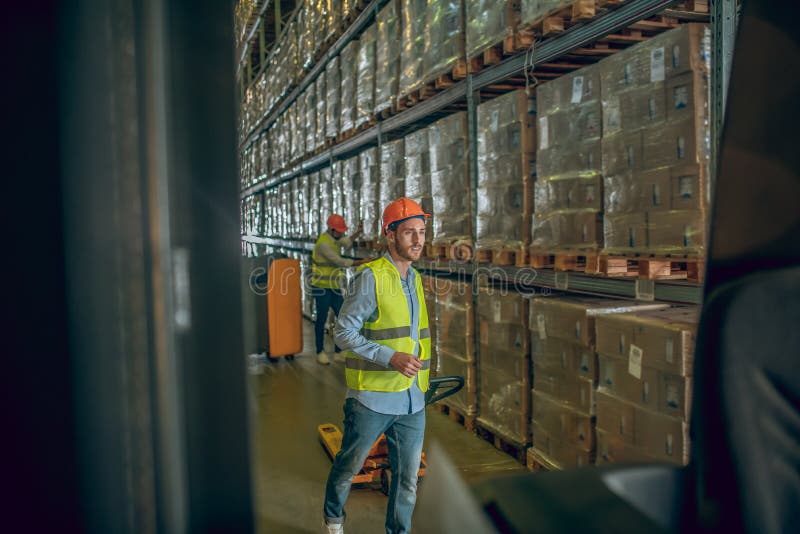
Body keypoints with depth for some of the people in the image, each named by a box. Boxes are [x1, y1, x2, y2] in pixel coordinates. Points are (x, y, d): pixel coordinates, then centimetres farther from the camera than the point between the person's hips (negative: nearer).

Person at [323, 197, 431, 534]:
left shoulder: (414, 278, 9)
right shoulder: (370, 277, -13)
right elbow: (344, 332, -16)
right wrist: (391, 358, -24)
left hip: (413, 400, 6)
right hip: (372, 398, -6)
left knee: (408, 478, 11)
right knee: (349, 466, 14)